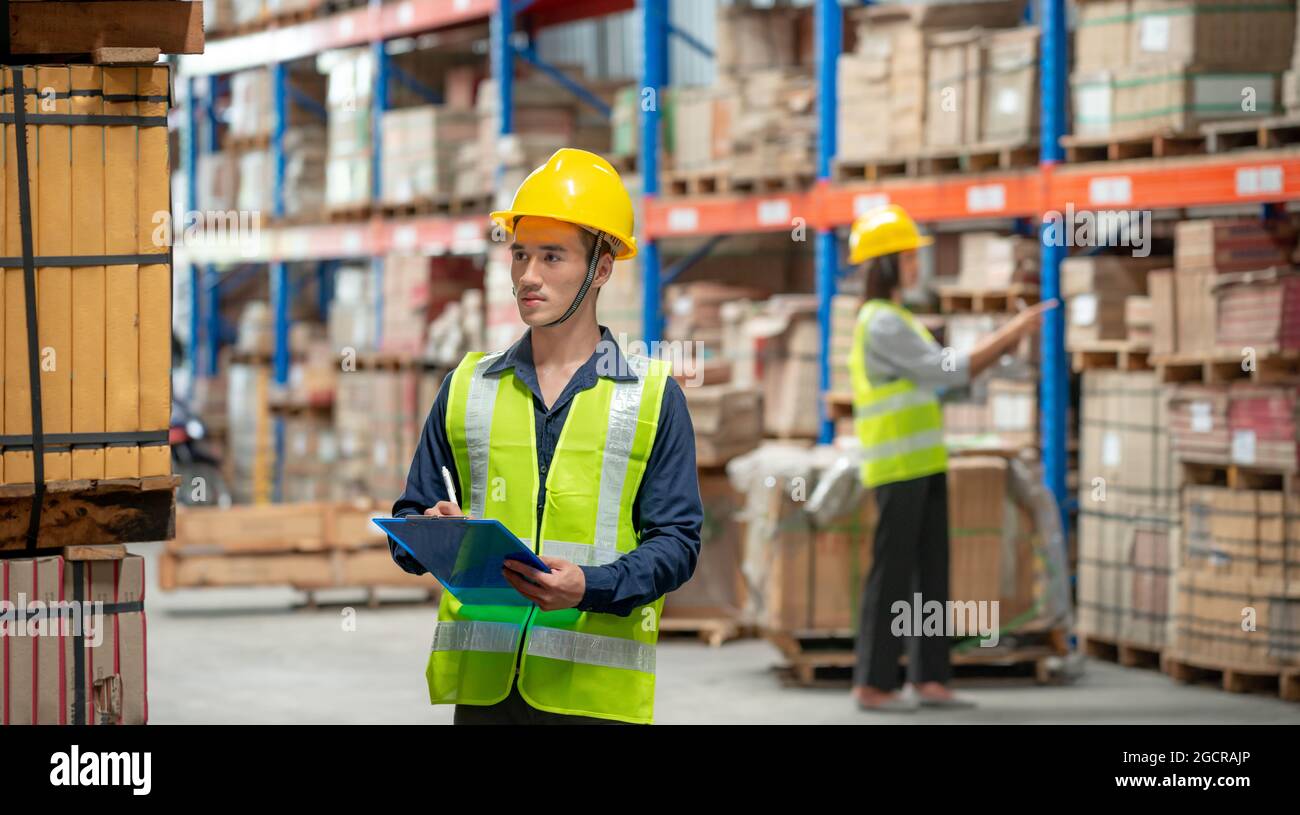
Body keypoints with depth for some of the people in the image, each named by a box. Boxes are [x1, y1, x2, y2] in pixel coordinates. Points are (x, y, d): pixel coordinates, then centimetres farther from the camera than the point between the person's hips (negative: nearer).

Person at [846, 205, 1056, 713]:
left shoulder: (895, 321, 19)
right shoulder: (881, 323, -14)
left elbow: (948, 372, 19)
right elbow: (946, 371, -18)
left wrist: (1006, 338, 7)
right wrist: (1012, 333, -13)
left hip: (924, 467, 10)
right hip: (897, 469, -10)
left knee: (932, 574, 8)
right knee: (892, 576, -5)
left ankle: (928, 679, 11)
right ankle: (873, 684, 0)